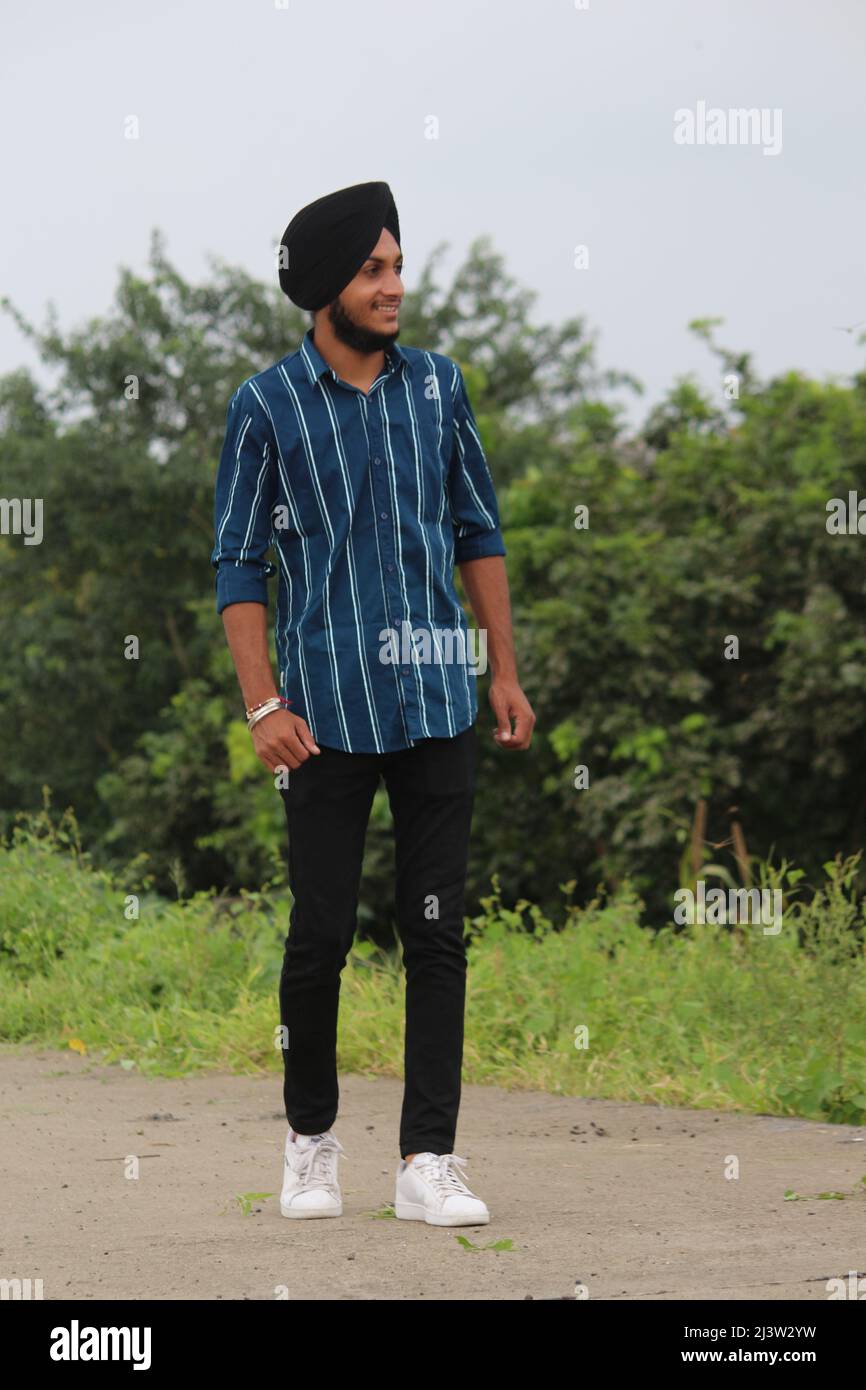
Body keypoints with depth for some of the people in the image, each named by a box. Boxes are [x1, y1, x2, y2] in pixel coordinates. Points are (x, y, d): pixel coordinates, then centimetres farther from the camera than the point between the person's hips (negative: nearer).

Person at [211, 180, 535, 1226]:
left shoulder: (436, 386, 6)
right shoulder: (267, 407, -4)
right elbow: (238, 567, -3)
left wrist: (505, 671, 10)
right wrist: (263, 705, -11)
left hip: (438, 706, 3)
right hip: (329, 711, -3)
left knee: (436, 933, 1)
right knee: (322, 935, 2)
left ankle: (427, 1161, 4)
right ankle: (311, 1139, 22)